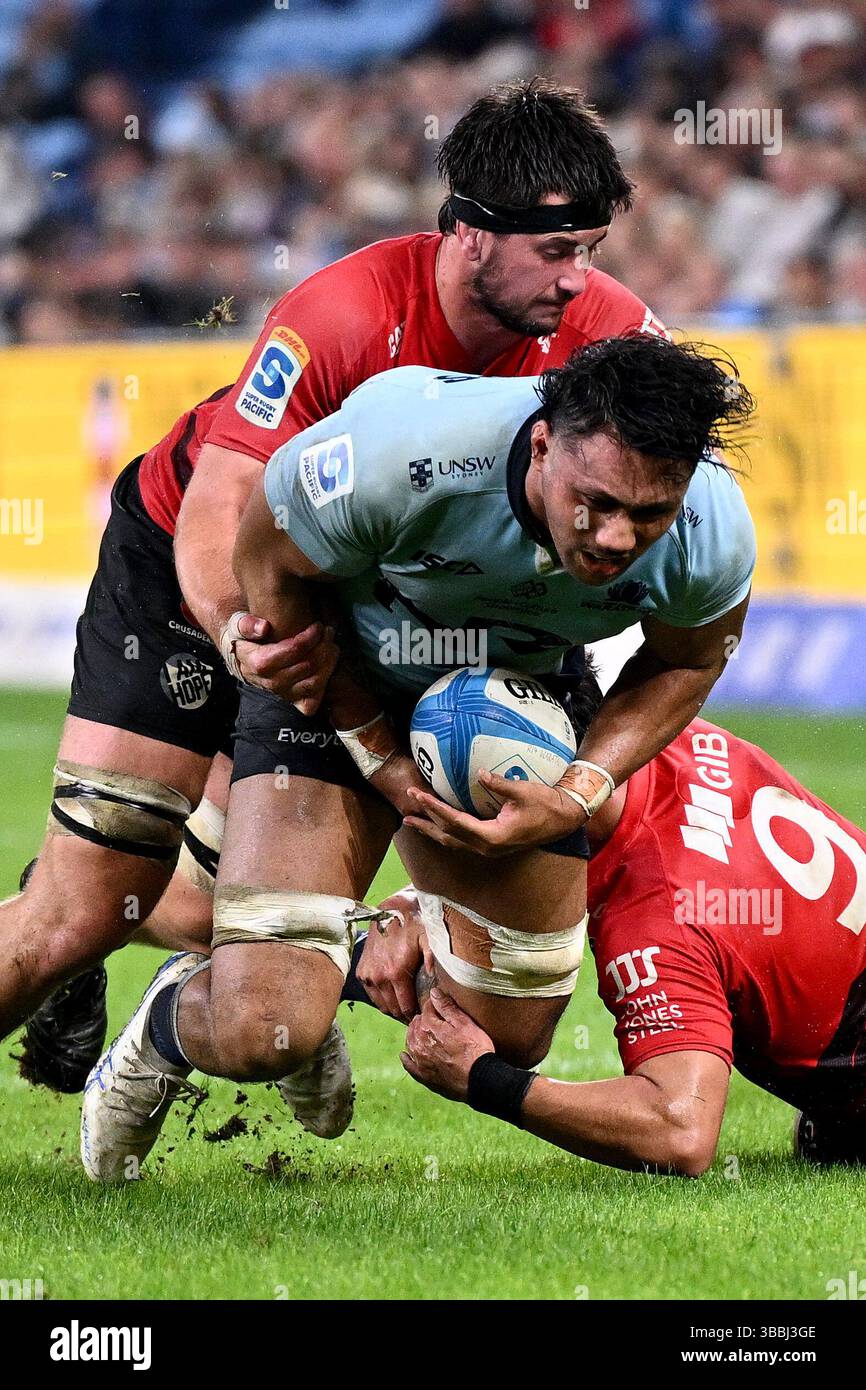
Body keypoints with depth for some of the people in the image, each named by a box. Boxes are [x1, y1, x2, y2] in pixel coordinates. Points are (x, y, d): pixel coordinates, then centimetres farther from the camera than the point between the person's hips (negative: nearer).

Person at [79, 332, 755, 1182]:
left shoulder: (714, 538, -27)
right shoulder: (399, 452, -38)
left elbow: (684, 664, -2)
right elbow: (270, 565, -17)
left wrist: (576, 797, -17)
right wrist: (378, 753, -16)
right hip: (339, 681, -4)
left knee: (506, 1044, 8)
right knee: (262, 1034, -20)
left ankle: (359, 956, 40)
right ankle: (167, 1028, 19)